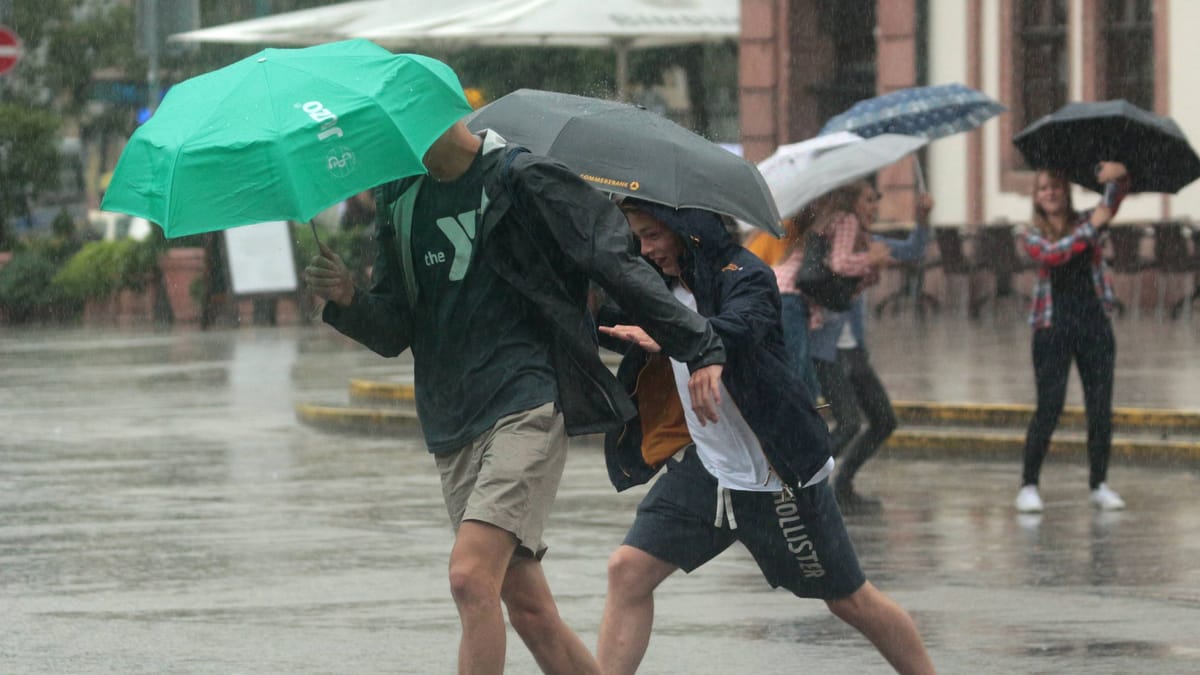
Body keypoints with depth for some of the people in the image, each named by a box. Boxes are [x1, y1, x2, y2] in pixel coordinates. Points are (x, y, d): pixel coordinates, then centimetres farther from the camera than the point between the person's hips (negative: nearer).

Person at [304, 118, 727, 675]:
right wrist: (348, 300, -8)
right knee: (527, 607, 6)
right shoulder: (398, 199, 14)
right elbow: (395, 333, 14)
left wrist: (701, 350, -12)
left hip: (528, 404, -7)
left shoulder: (520, 179, -5)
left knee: (471, 577, -22)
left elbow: (618, 266, -6)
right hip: (452, 423, 7)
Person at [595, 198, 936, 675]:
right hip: (704, 469, 6)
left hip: (778, 475, -6)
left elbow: (739, 329, -39)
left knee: (850, 601, 5)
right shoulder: (665, 287, 5)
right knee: (628, 570, -8)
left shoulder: (744, 276, -16)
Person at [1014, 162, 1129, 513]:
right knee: (1048, 408, -6)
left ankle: (1100, 484, 11)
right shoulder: (1034, 236, 3)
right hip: (1053, 328, -2)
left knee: (1100, 409, 2)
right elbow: (1051, 254, -19)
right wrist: (1091, 229, -24)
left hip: (1094, 325, 2)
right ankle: (1028, 486, -1)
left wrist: (1118, 174, -32)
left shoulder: (1088, 220, 7)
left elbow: (1117, 193, -10)